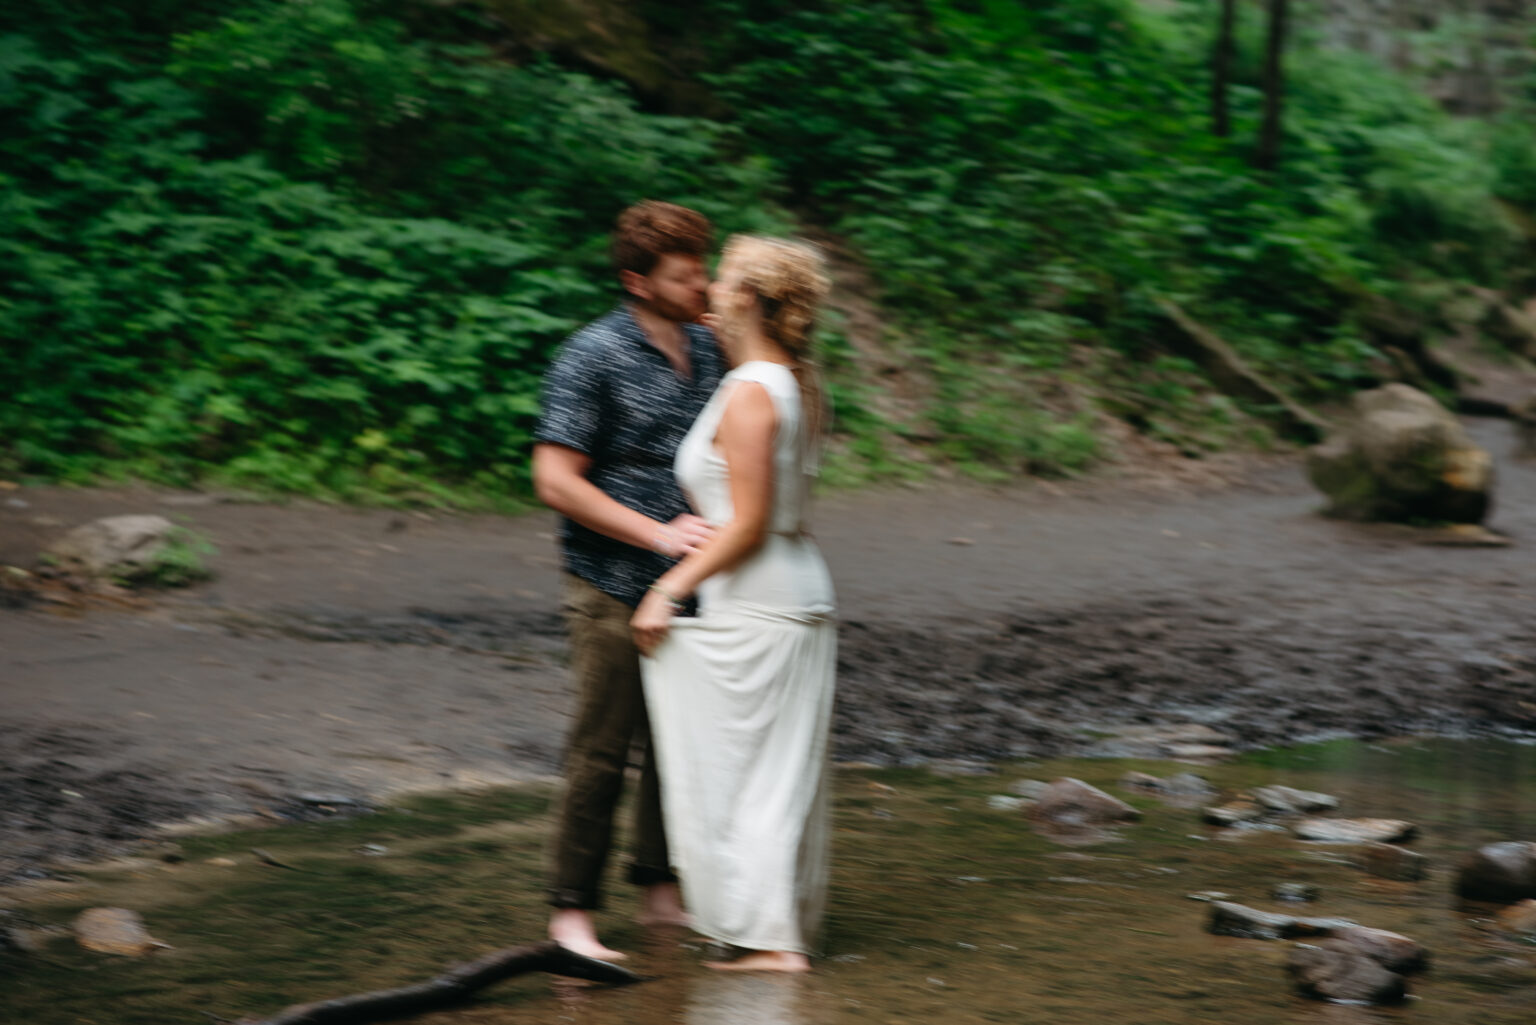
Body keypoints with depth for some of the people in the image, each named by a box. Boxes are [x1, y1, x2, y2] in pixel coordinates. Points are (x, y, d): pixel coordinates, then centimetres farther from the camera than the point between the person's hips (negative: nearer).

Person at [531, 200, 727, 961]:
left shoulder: (705, 347, 9)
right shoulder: (593, 358, -13)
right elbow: (556, 481, -16)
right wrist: (658, 533, -17)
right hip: (615, 590, -7)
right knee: (602, 751, -2)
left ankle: (662, 889, 26)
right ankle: (572, 912, 7)